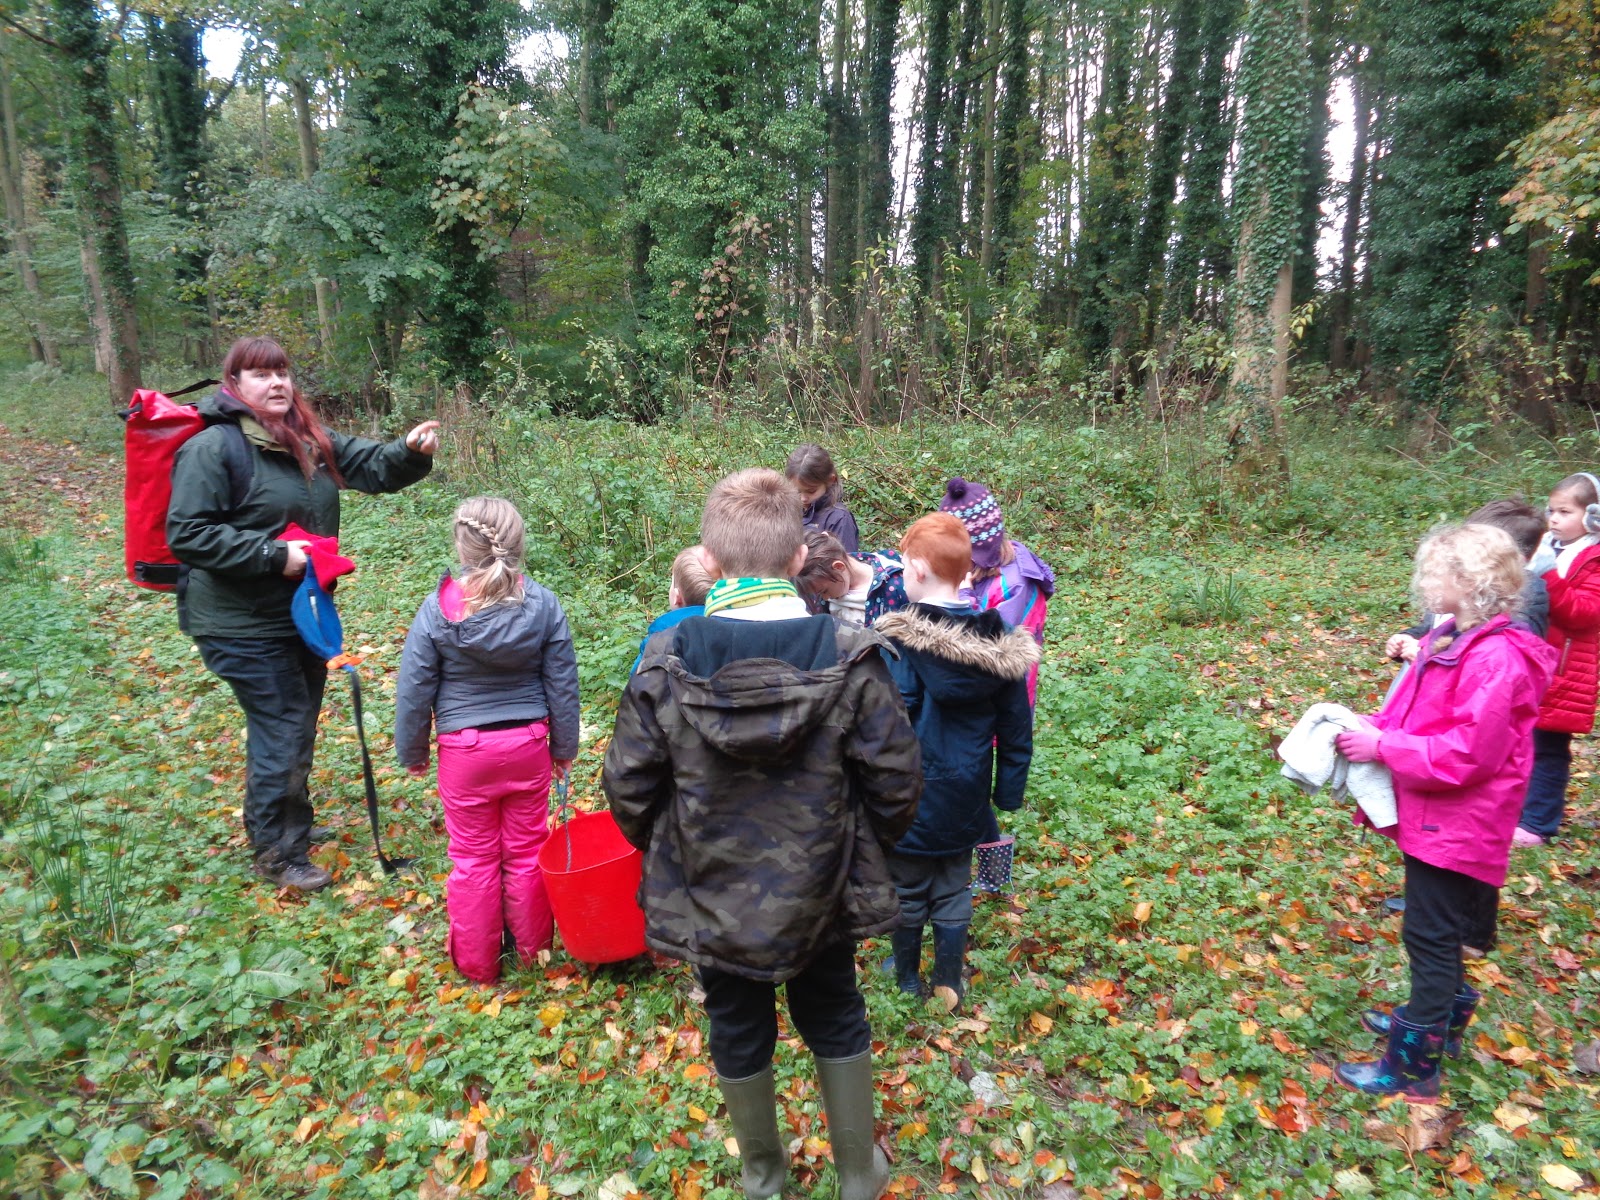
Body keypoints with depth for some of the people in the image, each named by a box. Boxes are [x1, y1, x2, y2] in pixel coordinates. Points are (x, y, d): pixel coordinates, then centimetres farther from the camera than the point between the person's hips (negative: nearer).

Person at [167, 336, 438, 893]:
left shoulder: (312, 440, 4)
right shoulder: (213, 447, -16)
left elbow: (375, 466, 3)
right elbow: (186, 534, -19)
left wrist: (411, 450, -19)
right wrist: (274, 555, -24)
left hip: (304, 613, 7)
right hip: (244, 624, -7)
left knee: (299, 726, 20)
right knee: (283, 731, -2)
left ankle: (278, 821, 42)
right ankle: (278, 852, 18)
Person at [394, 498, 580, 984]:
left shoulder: (437, 608, -13)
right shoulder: (543, 604, -10)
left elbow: (414, 691, -6)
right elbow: (563, 684, -3)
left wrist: (412, 752, 9)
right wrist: (564, 748, 9)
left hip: (464, 750, -1)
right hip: (529, 744, 2)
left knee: (473, 858, 13)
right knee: (526, 852, 17)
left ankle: (476, 964, 29)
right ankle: (533, 948, 34)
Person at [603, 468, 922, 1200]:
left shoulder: (665, 661, -19)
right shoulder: (848, 657, -20)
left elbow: (628, 785, -11)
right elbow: (895, 778, -13)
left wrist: (661, 848, 10)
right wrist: (870, 847, 8)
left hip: (712, 899, 0)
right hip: (820, 892, 0)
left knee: (738, 1032, 24)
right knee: (836, 1022, 25)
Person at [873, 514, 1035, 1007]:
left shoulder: (899, 639, -22)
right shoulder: (1000, 640, -5)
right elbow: (1016, 724, 2)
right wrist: (1009, 790, 12)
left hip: (911, 796, -4)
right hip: (966, 797, 4)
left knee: (909, 890, 17)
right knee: (954, 892, 19)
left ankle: (907, 977, 36)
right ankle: (948, 985, 33)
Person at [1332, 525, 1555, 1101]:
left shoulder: (1496, 658, -24)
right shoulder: (1453, 638, 5)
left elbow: (1467, 753, -27)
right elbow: (1420, 715, 14)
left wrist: (1382, 747, -22)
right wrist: (1372, 729, -2)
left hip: (1457, 824, -9)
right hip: (1431, 816, 9)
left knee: (1430, 936, 2)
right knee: (1438, 932, 24)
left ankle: (1413, 1064, 15)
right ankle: (1439, 1016, 43)